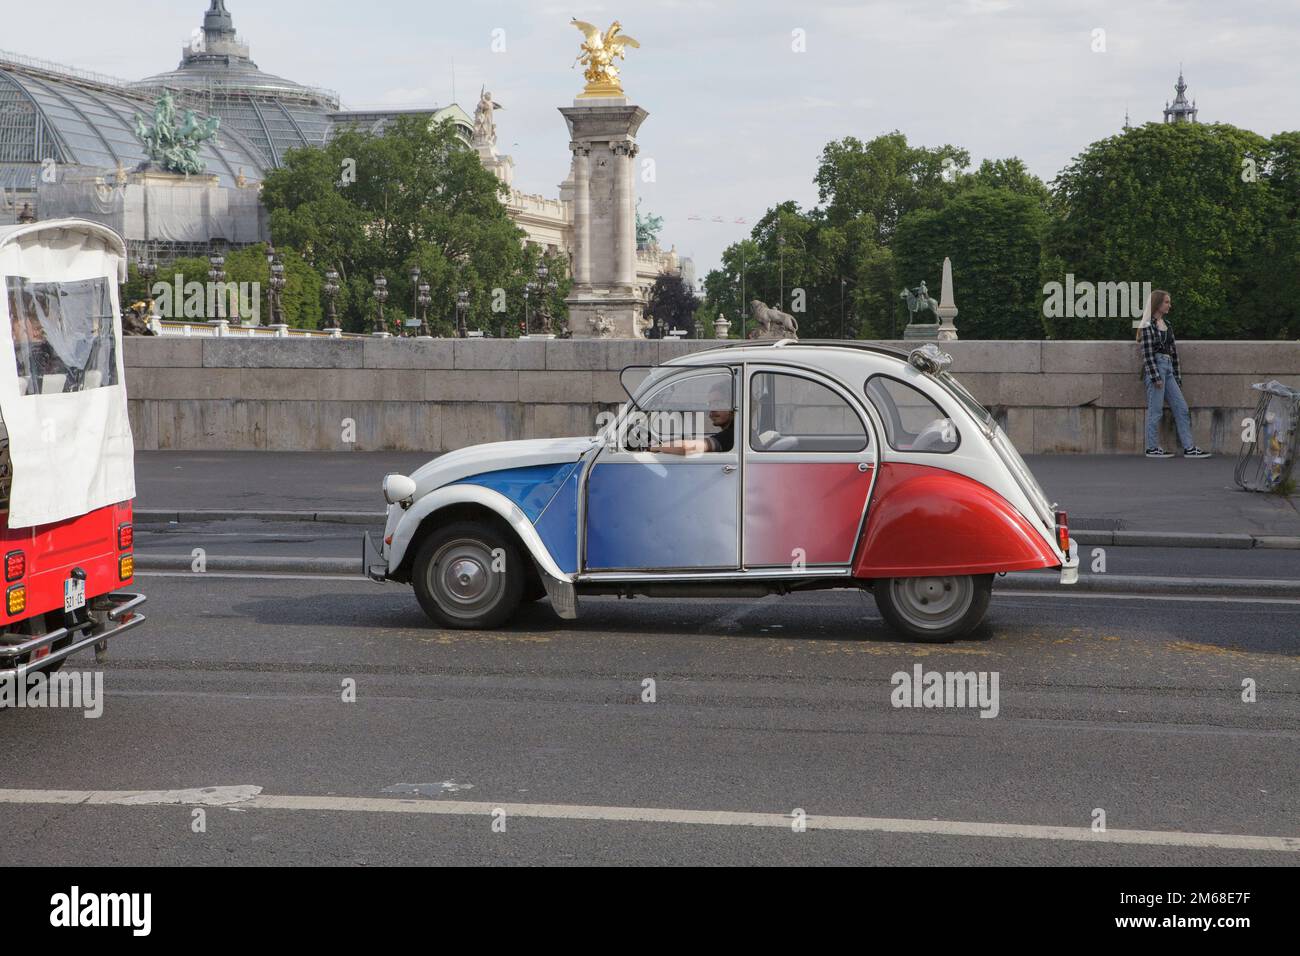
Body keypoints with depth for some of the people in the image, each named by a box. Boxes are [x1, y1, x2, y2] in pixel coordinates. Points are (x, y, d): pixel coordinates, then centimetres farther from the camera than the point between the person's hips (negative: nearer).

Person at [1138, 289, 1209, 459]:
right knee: (1156, 410, -4)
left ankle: (1189, 448, 4)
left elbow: (1173, 350, 16)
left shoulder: (1166, 324, 17)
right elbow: (1147, 352, -12)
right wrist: (1155, 377, -17)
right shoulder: (1148, 325, -7)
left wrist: (1177, 377, 14)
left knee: (1182, 408, 4)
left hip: (1168, 368, 8)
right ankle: (1152, 448, 4)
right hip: (1154, 367, -8)